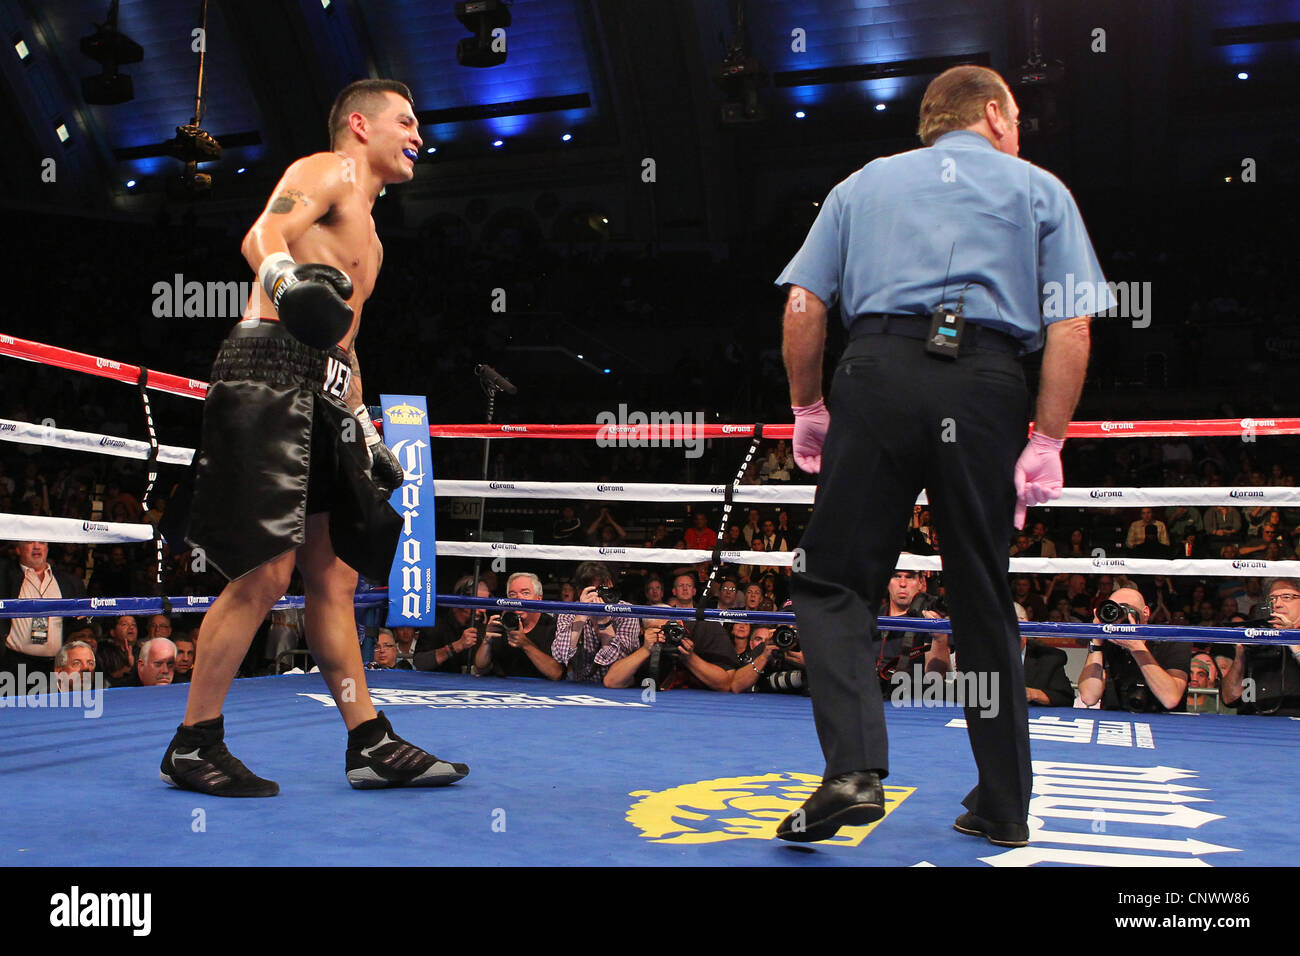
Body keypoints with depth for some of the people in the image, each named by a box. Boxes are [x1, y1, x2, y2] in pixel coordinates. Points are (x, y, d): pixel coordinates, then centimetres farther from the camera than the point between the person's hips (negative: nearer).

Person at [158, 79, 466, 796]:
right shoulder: (329, 171, 3)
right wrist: (284, 276, -39)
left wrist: (363, 427, 28)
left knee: (334, 573, 7)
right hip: (268, 369, -10)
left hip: (319, 392, 10)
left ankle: (369, 743, 11)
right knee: (266, 570, -13)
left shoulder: (366, 231, 31)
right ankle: (193, 745, -1)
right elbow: (262, 234, -16)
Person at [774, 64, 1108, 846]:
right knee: (985, 604, 9)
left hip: (879, 373, 0)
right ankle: (1004, 808, 18)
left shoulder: (864, 182, 22)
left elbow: (803, 307, 10)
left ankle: (854, 768, -15)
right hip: (987, 384, 1)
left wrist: (808, 408, 18)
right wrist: (1047, 442, 4)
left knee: (833, 585, 4)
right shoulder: (1040, 190, 19)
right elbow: (1071, 327, 5)